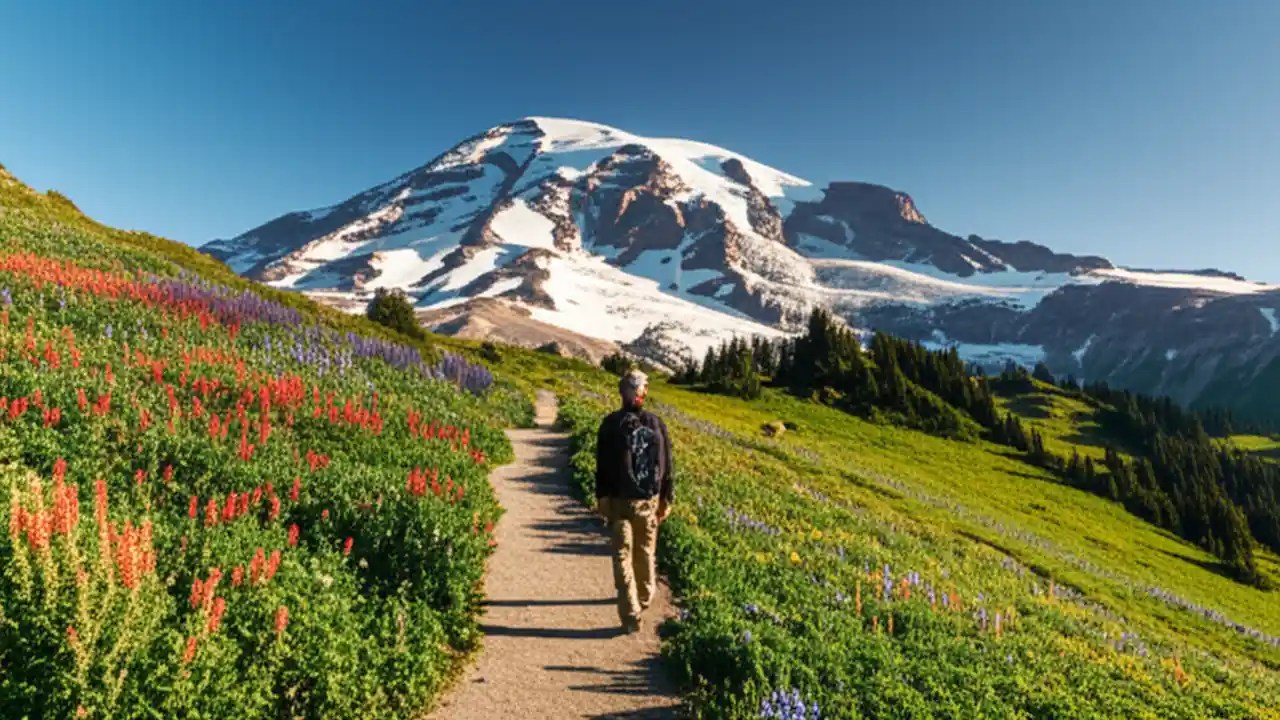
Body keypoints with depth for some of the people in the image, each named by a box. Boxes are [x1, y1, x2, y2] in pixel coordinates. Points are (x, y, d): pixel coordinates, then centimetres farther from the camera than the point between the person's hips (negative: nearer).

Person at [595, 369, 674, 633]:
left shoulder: (611, 424, -9)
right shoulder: (657, 424, -4)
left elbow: (602, 465, -5)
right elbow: (667, 466, 0)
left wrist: (601, 497, 5)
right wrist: (667, 499, 9)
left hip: (619, 501, -3)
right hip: (649, 501, 3)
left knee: (623, 557, 5)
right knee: (646, 553, 21)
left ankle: (631, 614, 4)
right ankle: (645, 598, 39)